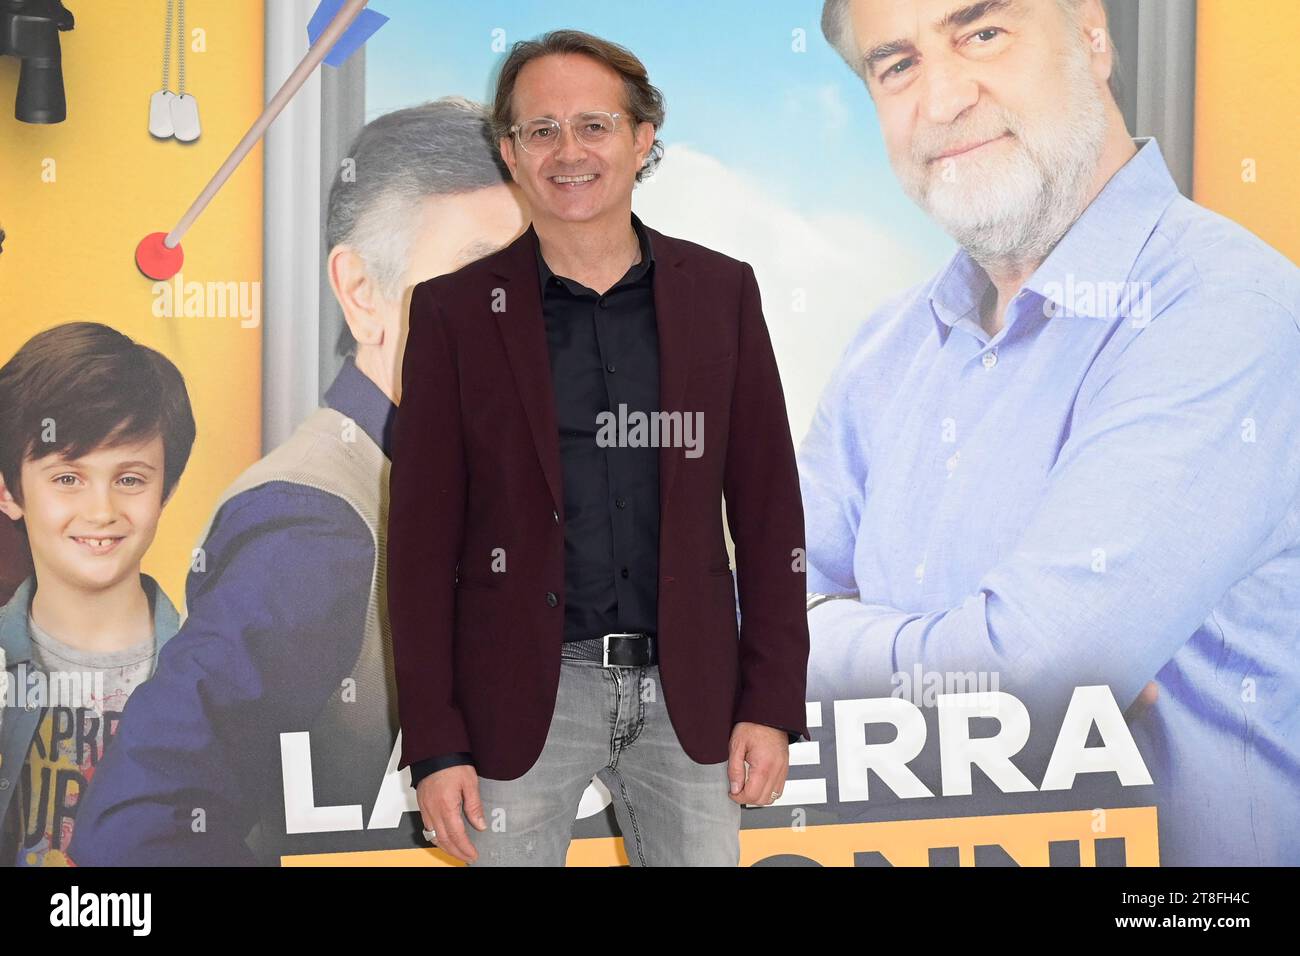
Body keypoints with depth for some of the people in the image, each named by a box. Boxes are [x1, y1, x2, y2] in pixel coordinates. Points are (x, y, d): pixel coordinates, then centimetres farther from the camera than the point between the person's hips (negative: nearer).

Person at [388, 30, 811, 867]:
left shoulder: (721, 291, 4)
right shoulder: (457, 311, 0)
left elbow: (768, 509, 5)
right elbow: (424, 539, -1)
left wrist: (773, 703, 1)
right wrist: (435, 744, -5)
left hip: (688, 691, 2)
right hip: (522, 697, -1)